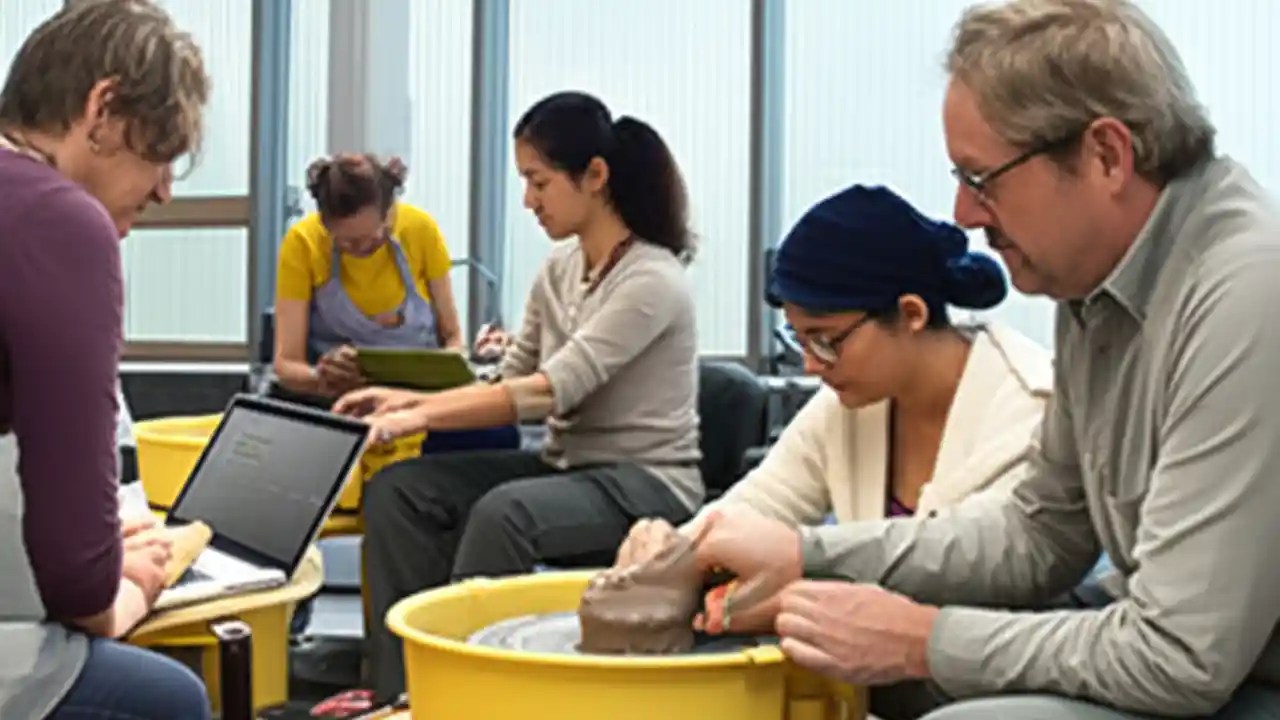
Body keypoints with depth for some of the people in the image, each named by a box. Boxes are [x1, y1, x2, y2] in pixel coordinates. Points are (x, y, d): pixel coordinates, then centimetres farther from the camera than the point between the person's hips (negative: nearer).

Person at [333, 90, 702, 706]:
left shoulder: (652, 280, -17)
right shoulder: (559, 268, 7)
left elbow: (551, 391, -24)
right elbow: (512, 382, 9)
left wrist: (422, 415, -25)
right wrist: (408, 399, -6)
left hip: (647, 486, -7)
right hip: (566, 468, 8)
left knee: (503, 513, -36)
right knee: (397, 490, -12)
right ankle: (400, 690, -13)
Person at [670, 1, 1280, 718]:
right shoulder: (1101, 286, 2)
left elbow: (1181, 662, -27)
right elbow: (1040, 533, 9)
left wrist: (923, 641, -15)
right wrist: (808, 553, 0)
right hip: (1190, 654, 8)